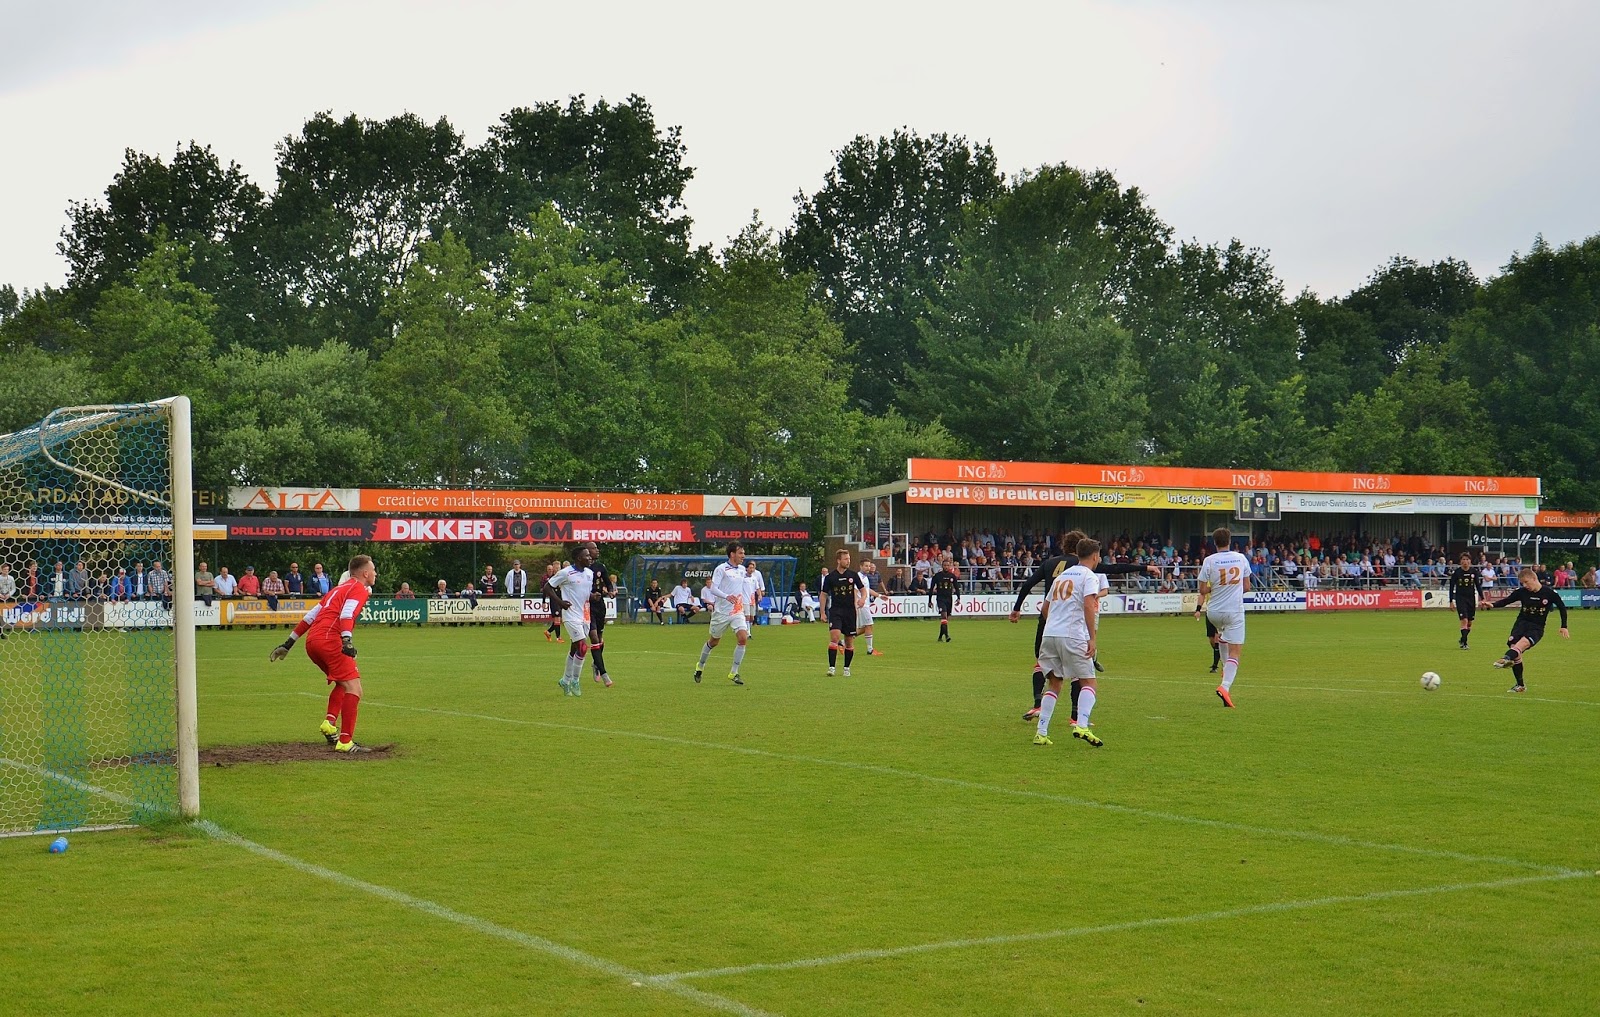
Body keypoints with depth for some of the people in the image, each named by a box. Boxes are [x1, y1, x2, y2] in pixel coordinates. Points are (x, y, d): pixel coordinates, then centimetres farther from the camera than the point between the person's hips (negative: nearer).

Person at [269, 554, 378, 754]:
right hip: (330, 640, -9)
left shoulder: (338, 589, 29)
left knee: (343, 683, 26)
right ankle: (345, 742, -18)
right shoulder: (359, 589, 3)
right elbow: (346, 614, -16)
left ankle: (329, 723, 10)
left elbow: (309, 616, 29)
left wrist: (289, 643, 31)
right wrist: (347, 641, -30)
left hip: (312, 641, 9)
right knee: (353, 688, -11)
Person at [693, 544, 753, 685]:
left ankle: (734, 673, -8)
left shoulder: (742, 570, 9)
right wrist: (726, 596, -31)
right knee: (713, 642, 11)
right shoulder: (721, 569, -11)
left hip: (738, 612, 5)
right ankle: (700, 666, 36)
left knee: (743, 638, -16)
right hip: (722, 611, -5)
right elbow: (713, 588, -16)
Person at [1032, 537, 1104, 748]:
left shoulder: (1061, 575, 22)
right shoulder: (1089, 576, 0)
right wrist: (1092, 638, -17)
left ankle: (1041, 733, 5)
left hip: (1049, 635, 6)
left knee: (1054, 684, 14)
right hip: (1073, 636, -6)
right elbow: (1088, 606, -15)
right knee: (1088, 682, 2)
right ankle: (1081, 726, -17)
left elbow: (1044, 609, 27)